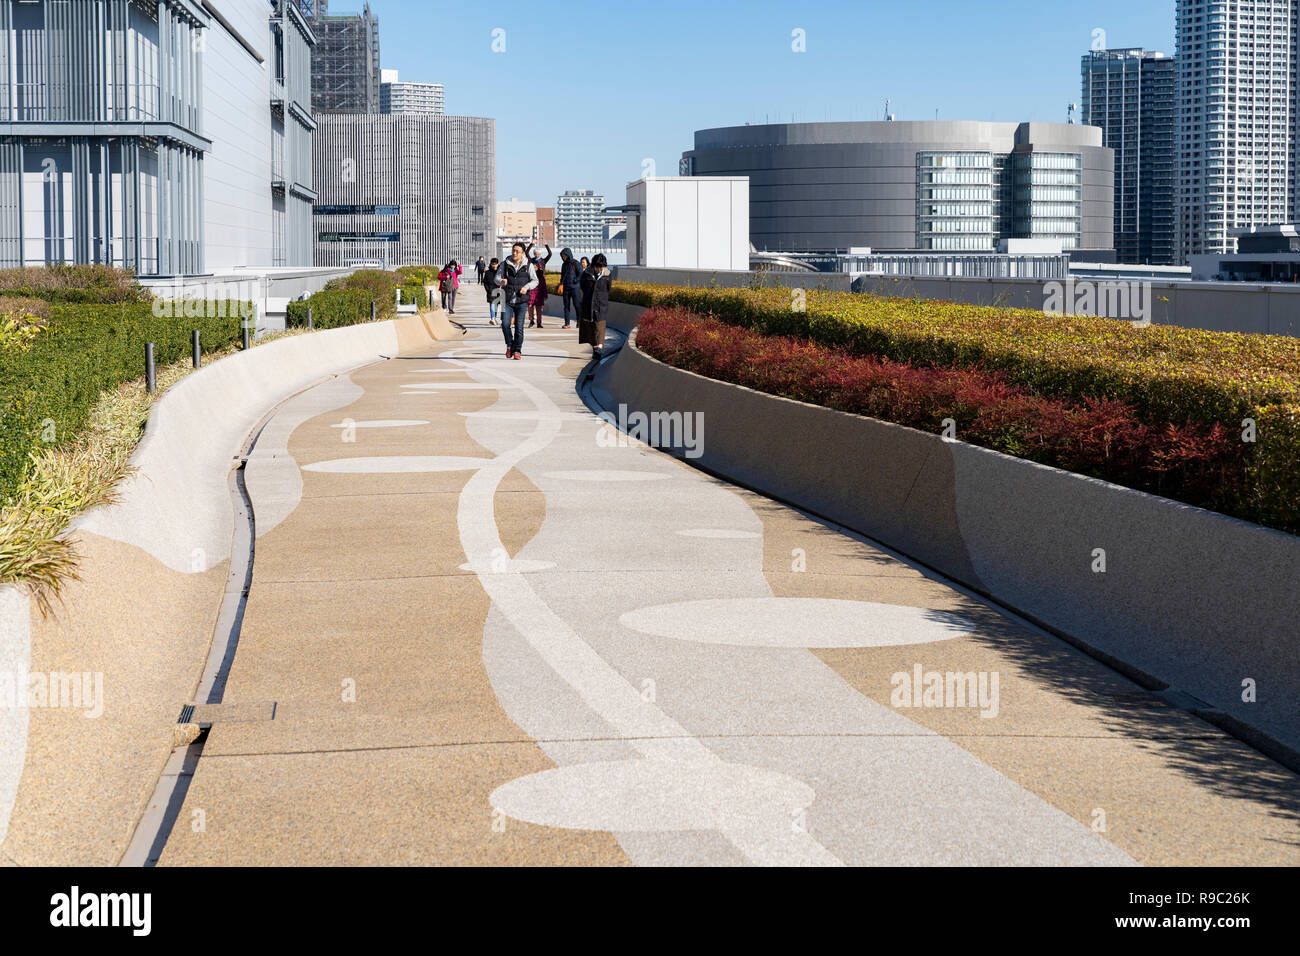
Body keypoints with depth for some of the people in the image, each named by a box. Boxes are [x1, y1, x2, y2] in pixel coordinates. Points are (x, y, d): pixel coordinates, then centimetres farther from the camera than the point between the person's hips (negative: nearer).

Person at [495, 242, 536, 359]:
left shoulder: (528, 265, 4)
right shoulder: (505, 264, 5)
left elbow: (535, 280, 7)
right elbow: (497, 278, 6)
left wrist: (526, 287, -13)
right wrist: (501, 282, -18)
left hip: (521, 301, -1)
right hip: (508, 300, 1)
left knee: (519, 326, -3)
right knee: (505, 324, -11)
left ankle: (517, 350, 10)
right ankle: (510, 344, 14)